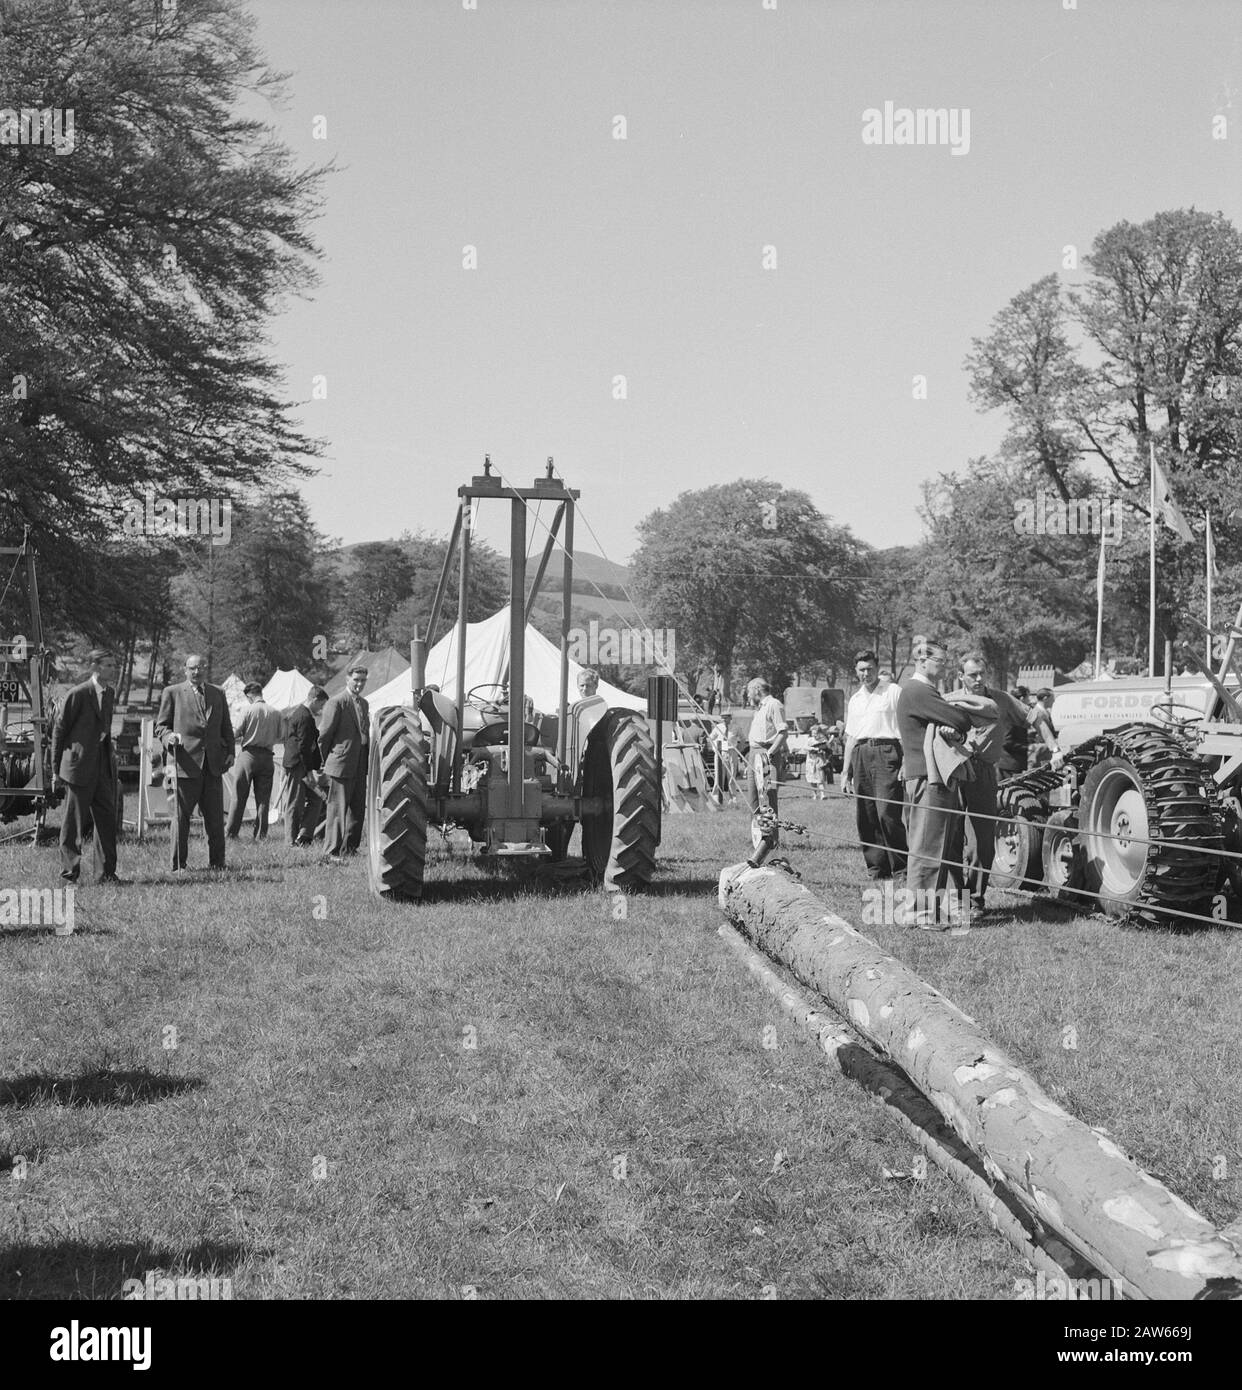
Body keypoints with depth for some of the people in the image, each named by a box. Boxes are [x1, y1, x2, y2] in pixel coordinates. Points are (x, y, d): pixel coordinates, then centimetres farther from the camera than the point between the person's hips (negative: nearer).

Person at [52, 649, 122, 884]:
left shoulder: (110, 694, 10)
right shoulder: (78, 694, -10)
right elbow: (59, 730, -6)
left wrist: (111, 754, 13)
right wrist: (56, 769, -6)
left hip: (103, 765, 6)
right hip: (79, 764, -6)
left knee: (106, 818, 4)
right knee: (74, 821, 1)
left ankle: (105, 872, 10)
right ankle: (69, 873, 11)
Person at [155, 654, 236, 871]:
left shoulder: (217, 694, 16)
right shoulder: (172, 693, 5)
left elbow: (226, 727, 21)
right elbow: (160, 726, 5)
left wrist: (230, 752, 9)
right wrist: (169, 737, -16)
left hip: (213, 765, 4)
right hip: (186, 763, -4)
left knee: (215, 817, 6)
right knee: (181, 817, -1)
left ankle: (217, 863, 13)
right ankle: (178, 865, 4)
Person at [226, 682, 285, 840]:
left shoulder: (249, 710, -6)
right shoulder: (276, 713, 2)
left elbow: (236, 733, -4)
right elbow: (279, 738, 8)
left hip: (248, 754, -2)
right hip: (267, 757, 2)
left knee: (239, 796, 4)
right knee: (263, 798, 7)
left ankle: (231, 832, 6)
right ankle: (261, 834, 6)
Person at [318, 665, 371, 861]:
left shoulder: (364, 703, 15)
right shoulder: (336, 703, -11)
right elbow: (324, 735, -8)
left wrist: (369, 760, 14)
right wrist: (327, 762, 0)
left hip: (361, 766, 8)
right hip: (341, 764, -8)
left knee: (358, 809, 12)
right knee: (337, 809, -6)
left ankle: (349, 847, 24)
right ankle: (331, 852, -3)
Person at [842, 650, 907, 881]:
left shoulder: (894, 692, 2)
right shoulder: (854, 700, 20)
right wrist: (845, 772, 17)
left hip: (886, 752, -6)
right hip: (860, 755, 6)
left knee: (887, 814, -14)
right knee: (864, 817, 3)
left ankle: (901, 868, -7)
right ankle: (876, 868, 10)